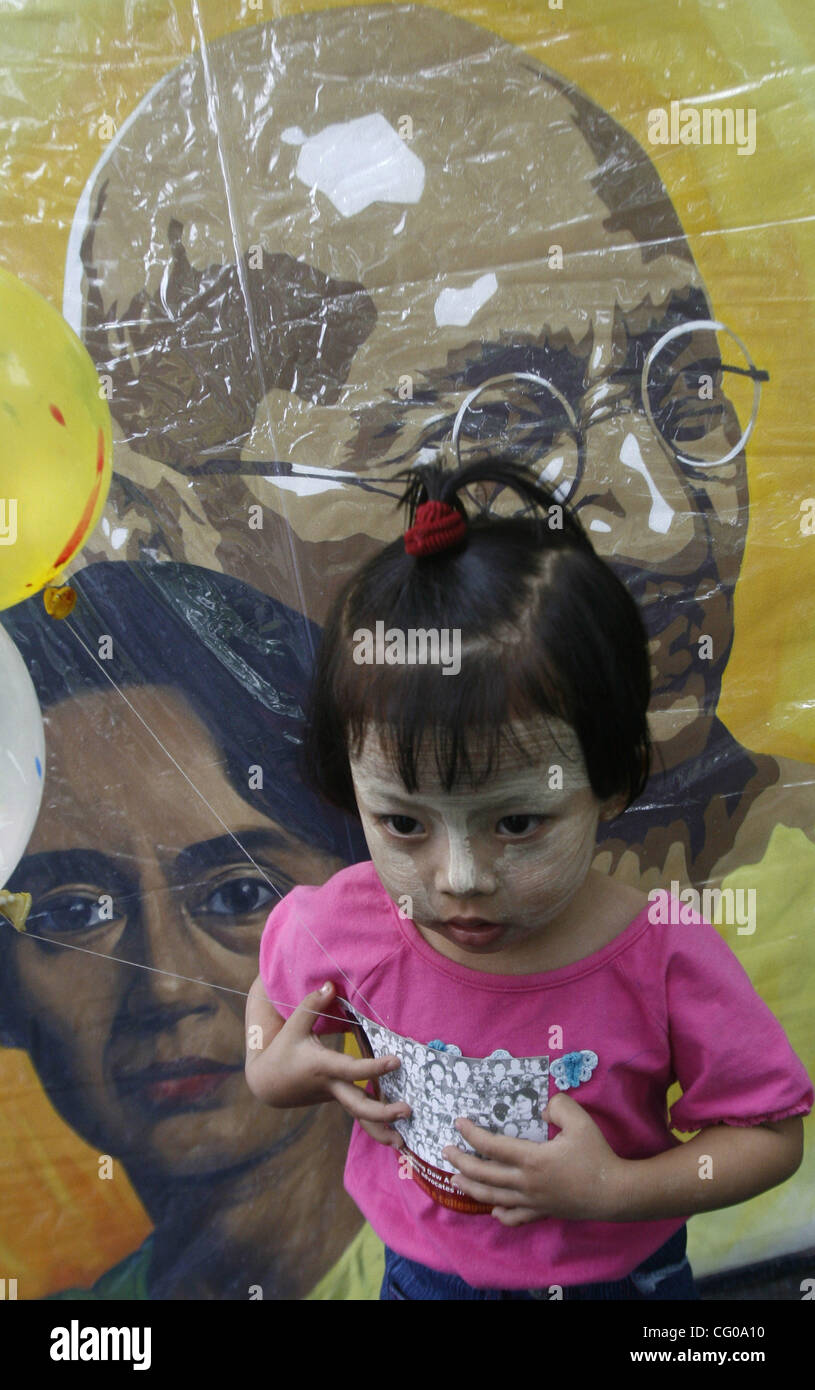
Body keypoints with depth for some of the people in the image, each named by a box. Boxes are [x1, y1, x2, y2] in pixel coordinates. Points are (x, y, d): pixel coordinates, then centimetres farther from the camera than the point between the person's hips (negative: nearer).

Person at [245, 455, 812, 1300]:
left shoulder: (667, 962, -30)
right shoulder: (340, 925, -25)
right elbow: (274, 991, -2)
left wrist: (612, 1188, -27)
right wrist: (275, 1072, -20)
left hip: (620, 1275, -1)